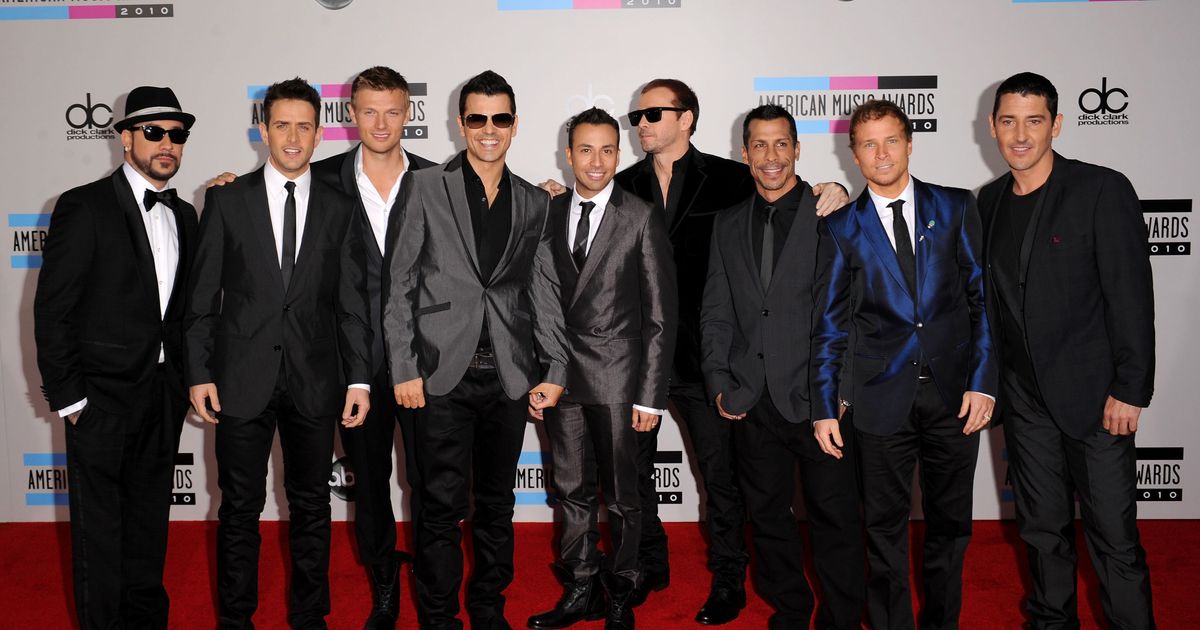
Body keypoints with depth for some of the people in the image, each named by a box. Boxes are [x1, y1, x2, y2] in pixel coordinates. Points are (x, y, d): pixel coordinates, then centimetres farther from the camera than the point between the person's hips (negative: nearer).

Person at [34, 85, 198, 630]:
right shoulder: (84, 207, -10)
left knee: (150, 518, 17)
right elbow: (51, 310, -10)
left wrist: (184, 379, 3)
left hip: (164, 395, 6)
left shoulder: (184, 215, 9)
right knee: (99, 525, 5)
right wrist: (66, 397, -12)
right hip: (103, 396, -6)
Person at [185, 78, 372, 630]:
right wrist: (199, 373, -3)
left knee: (312, 506, 11)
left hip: (315, 381, 1)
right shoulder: (226, 200, 3)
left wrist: (359, 378, -1)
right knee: (240, 507, 8)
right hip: (242, 378, -1)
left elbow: (353, 304, 4)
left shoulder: (339, 209, 5)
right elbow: (202, 295, 2)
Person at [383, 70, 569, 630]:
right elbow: (400, 284, 0)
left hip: (510, 375, 3)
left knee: (497, 502, 13)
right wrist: (404, 368, -6)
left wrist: (554, 369, 2)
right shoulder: (426, 187, 3)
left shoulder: (535, 203, 11)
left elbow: (546, 291, 10)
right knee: (443, 506, 0)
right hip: (443, 374, -3)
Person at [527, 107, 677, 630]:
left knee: (621, 495, 8)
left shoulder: (641, 219, -5)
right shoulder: (549, 213, 7)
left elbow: (660, 314, -6)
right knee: (572, 491, 13)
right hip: (560, 376, 4)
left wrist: (650, 395, -10)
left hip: (616, 378, -3)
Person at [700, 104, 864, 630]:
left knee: (835, 518, 3)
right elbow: (716, 311, 12)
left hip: (818, 400, -4)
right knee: (767, 516, 14)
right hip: (752, 403, 4)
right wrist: (720, 382, 3)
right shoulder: (728, 225, 12)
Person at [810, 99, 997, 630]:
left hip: (953, 392, 1)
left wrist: (983, 382, -4)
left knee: (949, 525, 12)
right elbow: (828, 323, 5)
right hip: (882, 397, -1)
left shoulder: (955, 207, 5)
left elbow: (982, 297, 4)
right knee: (884, 528, 7)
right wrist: (824, 408, 0)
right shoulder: (841, 227, 4)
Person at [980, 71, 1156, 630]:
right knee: (1042, 527, 15)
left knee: (1114, 537, 0)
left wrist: (1130, 390, -15)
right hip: (1024, 396, 5)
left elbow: (1132, 295, -12)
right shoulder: (990, 201, 8)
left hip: (1095, 394, -5)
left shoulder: (1102, 190, -9)